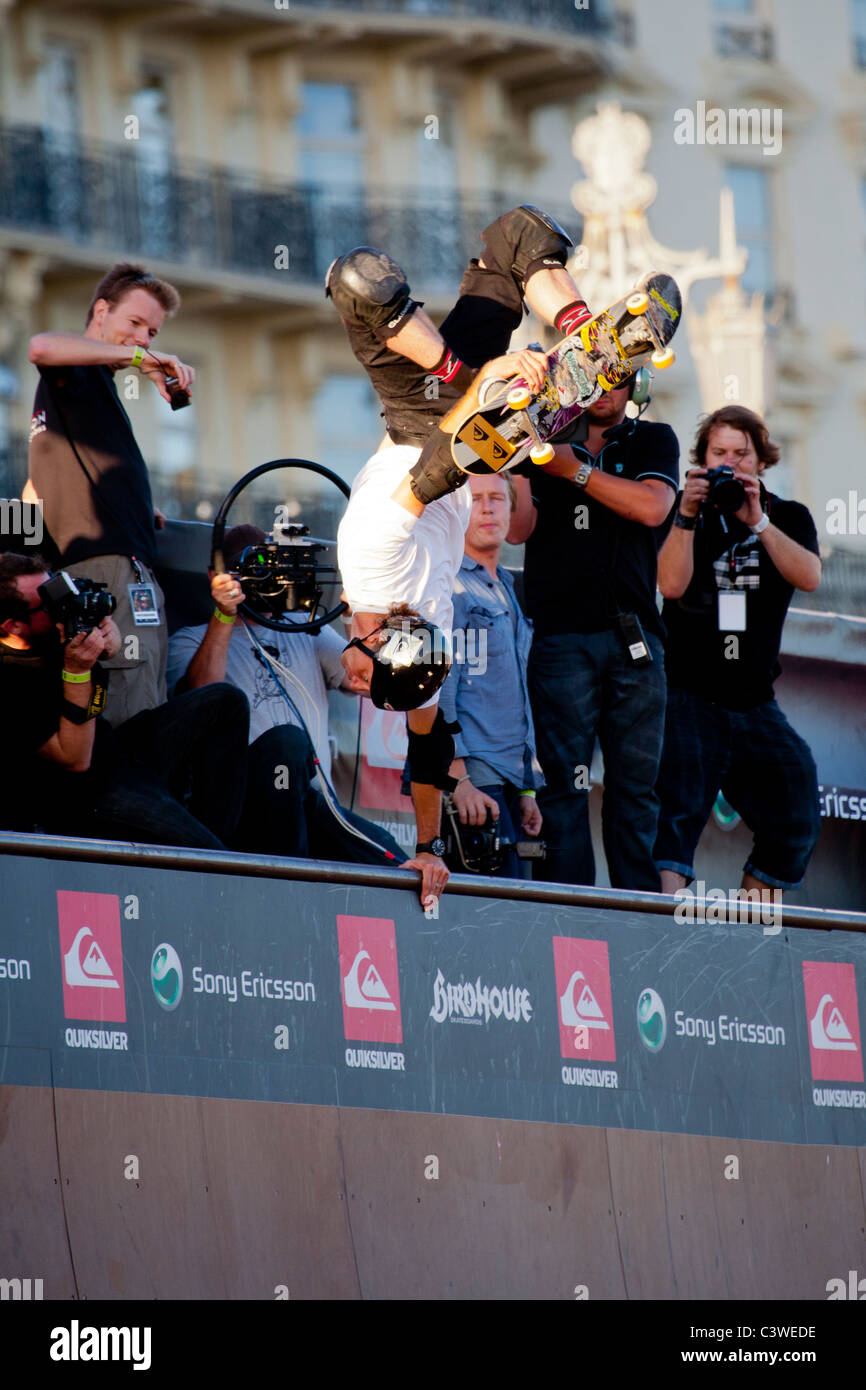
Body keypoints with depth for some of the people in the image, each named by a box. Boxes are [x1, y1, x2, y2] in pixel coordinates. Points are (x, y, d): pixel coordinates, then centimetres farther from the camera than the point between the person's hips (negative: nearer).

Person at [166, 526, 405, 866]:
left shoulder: (306, 632, 27)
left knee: (392, 865, -24)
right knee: (287, 739, -36)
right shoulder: (190, 642, 14)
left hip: (314, 804, 3)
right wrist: (223, 619, -15)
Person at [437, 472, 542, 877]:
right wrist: (457, 778, -20)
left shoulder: (504, 590, 23)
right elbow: (434, 688, -13)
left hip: (507, 781, 9)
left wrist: (526, 787, 23)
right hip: (472, 779, -9)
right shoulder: (446, 585, -5)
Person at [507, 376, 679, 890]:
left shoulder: (653, 441, 14)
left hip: (634, 635, 1)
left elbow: (652, 508, -5)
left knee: (636, 780, 2)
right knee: (564, 780, -6)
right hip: (562, 635, -1)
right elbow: (519, 528, 1)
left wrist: (575, 469, -7)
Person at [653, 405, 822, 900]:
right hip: (689, 698, -4)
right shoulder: (689, 516, 4)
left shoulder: (789, 518, 9)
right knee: (675, 813, -19)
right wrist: (688, 516, -19)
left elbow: (810, 577, -11)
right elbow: (672, 584, -12)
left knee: (796, 822, 1)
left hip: (756, 705, 4)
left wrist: (757, 522, -20)